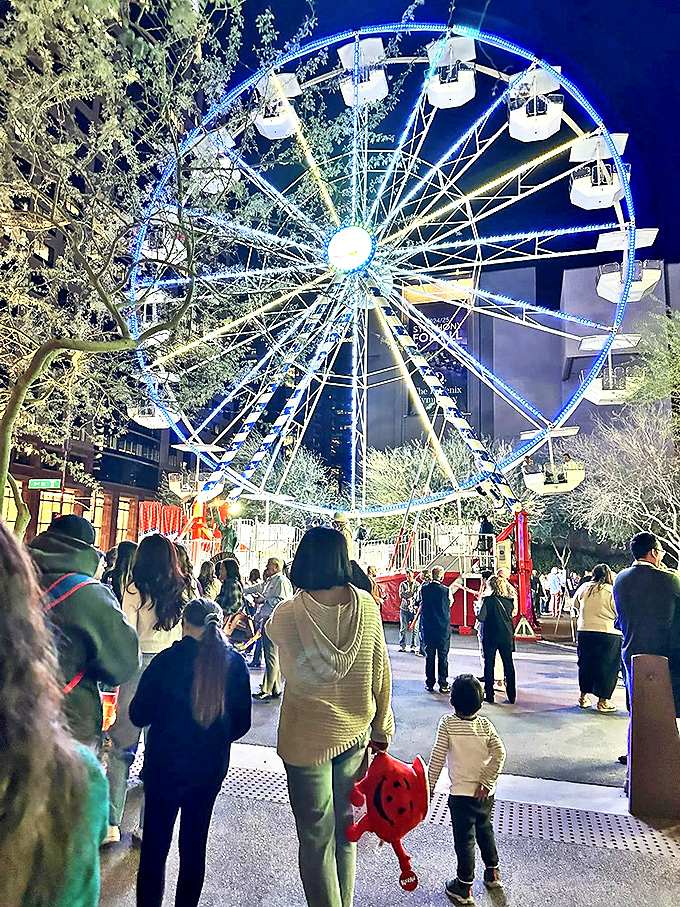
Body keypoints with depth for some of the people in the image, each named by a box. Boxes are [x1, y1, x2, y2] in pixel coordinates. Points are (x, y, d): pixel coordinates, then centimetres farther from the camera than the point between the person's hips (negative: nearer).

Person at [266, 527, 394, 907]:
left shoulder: (287, 615, -19)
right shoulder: (366, 605, -13)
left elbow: (271, 630, 7)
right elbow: (381, 672, -3)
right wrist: (382, 727, 10)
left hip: (306, 738, -3)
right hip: (355, 732, 3)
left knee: (316, 837, 13)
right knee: (345, 829, 22)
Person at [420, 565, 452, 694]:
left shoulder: (424, 589, -4)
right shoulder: (445, 590, -12)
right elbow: (449, 605, 1)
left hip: (428, 628, 3)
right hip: (443, 628, -3)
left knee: (429, 656, 10)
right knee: (443, 656, 5)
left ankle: (429, 683, 15)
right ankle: (443, 684, 8)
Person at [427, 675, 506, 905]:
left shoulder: (447, 724, -15)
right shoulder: (485, 724, -5)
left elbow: (437, 758, -14)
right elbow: (499, 752, -13)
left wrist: (429, 786, -4)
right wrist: (487, 782, -11)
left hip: (461, 794, -4)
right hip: (485, 793, 4)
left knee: (464, 838, 8)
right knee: (485, 829, 26)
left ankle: (464, 888, 20)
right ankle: (492, 873, 40)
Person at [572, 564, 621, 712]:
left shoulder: (583, 588, 3)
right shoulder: (612, 591, -9)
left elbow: (576, 605, 18)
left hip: (584, 631, 4)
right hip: (608, 633, -4)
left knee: (585, 664, 15)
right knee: (607, 667, 7)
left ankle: (583, 696, 24)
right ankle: (603, 701, 11)